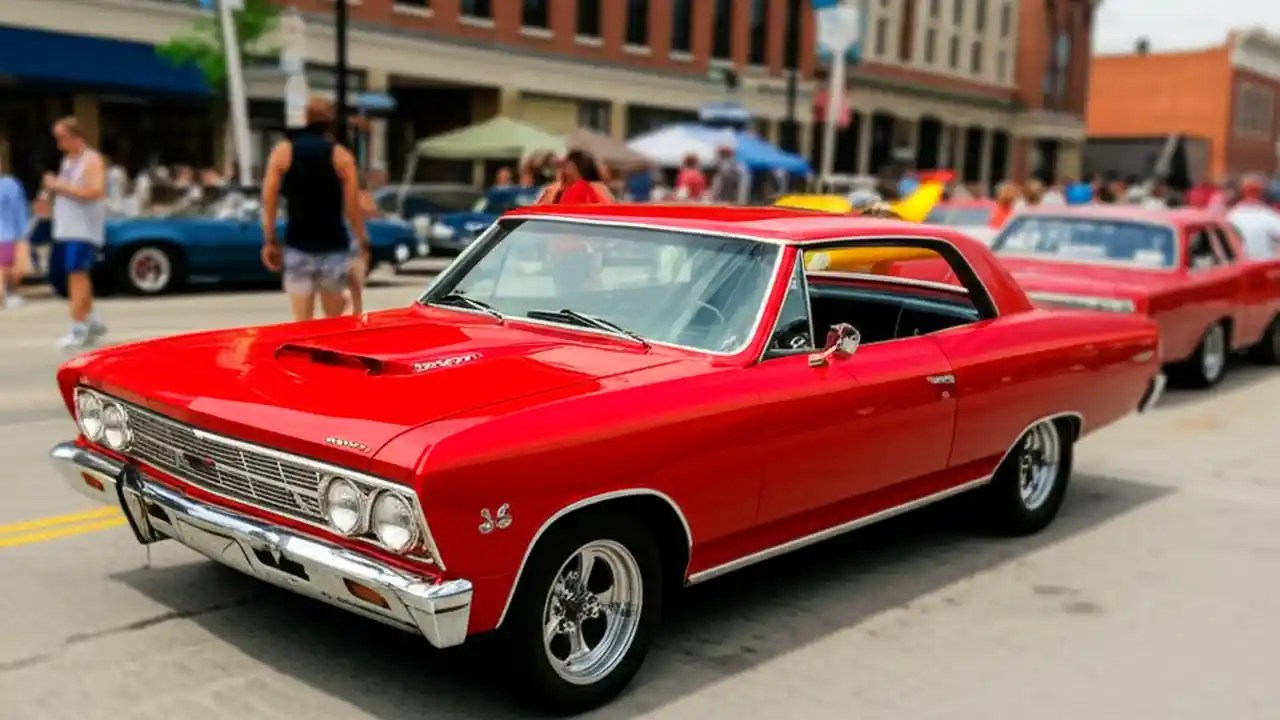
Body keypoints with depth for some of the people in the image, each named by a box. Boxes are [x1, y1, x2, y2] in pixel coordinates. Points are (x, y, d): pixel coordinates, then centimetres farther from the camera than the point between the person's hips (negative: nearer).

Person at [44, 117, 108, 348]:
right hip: (64, 229, 9)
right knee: (64, 274, 12)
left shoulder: (92, 160, -8)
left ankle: (79, 329, -15)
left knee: (77, 273, -15)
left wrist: (61, 186, -18)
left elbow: (95, 191, -21)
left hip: (84, 229, -9)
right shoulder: (67, 160, 18)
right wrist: (53, 187, 6)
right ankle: (91, 319, 24)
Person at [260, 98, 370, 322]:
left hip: (297, 247, 1)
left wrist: (269, 240, 7)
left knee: (302, 321, 2)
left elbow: (269, 200, 0)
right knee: (333, 319, 13)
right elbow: (352, 207, -6)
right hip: (333, 248, -1)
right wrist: (363, 243, 3)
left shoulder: (283, 151, 4)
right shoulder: (341, 156, -2)